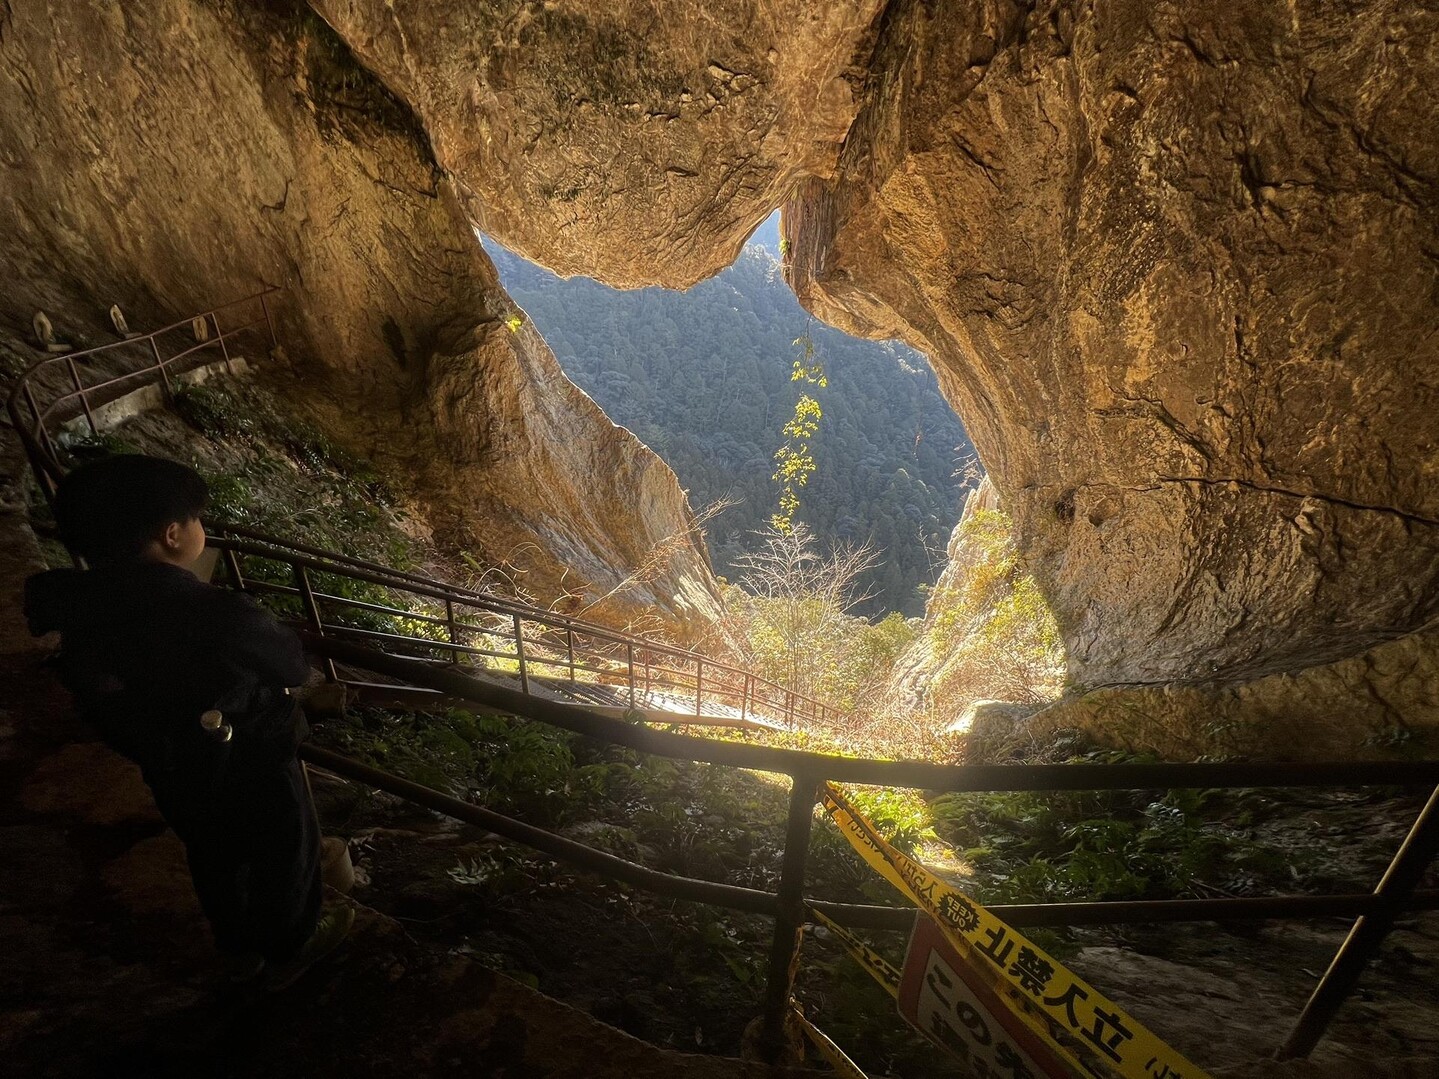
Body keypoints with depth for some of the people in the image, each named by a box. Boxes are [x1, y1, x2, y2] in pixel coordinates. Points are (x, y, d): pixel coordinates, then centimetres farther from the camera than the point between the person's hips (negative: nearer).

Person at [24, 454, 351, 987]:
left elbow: (99, 707, -4)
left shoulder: (81, 609, -16)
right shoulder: (220, 616, -37)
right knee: (284, 859, 22)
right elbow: (294, 668, -19)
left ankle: (240, 950, 54)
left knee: (214, 860, 30)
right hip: (255, 770, -6)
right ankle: (288, 951, 47)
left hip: (173, 777, 6)